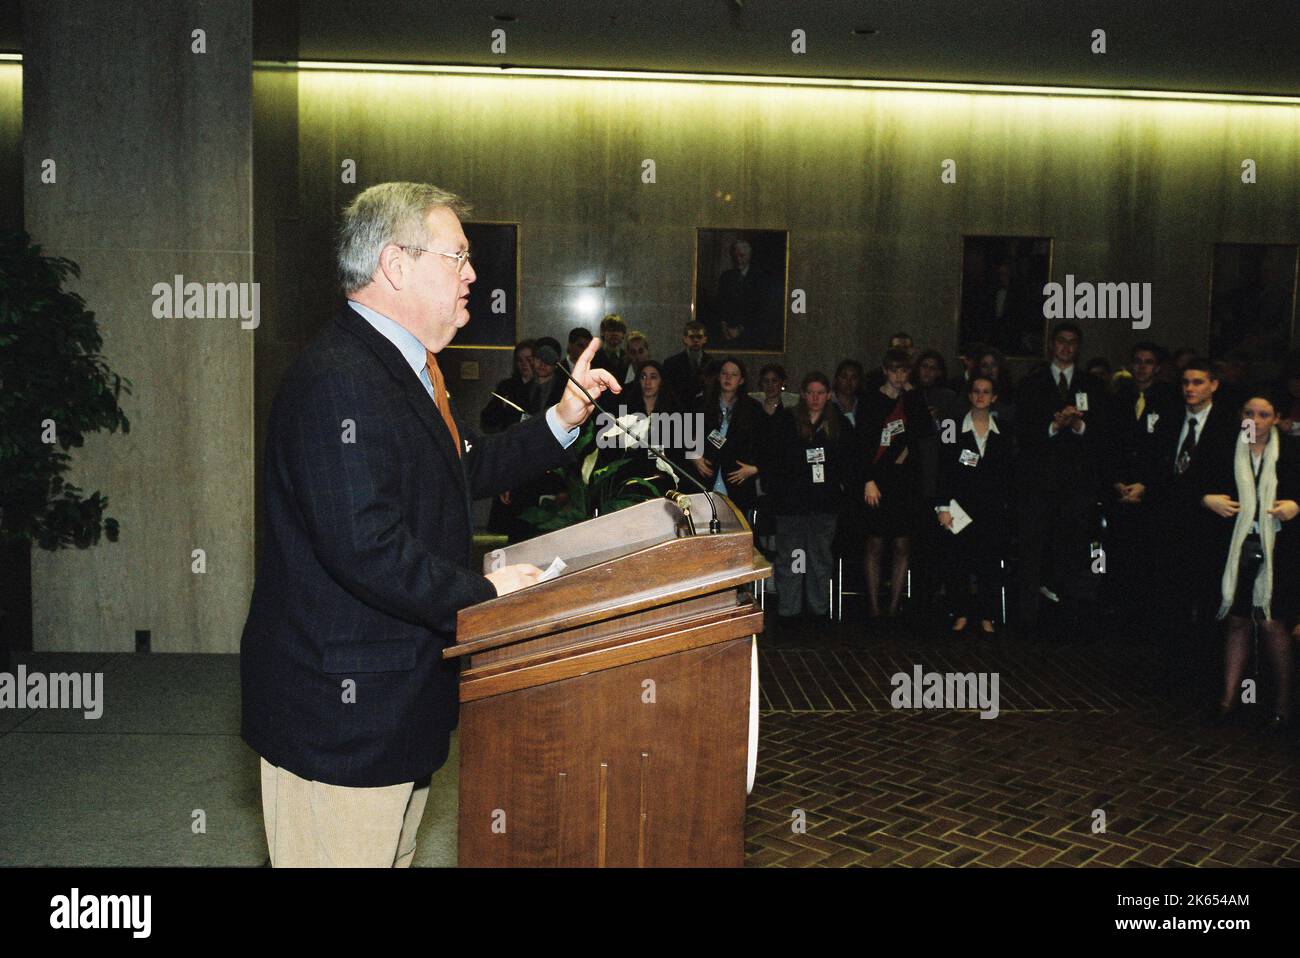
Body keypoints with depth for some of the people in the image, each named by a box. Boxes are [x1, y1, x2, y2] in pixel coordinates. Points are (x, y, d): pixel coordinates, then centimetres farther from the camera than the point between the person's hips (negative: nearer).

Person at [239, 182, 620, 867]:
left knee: (396, 852, 23)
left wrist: (561, 421, 12)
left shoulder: (408, 369, 12)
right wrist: (483, 594, -20)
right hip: (341, 708, -10)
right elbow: (366, 549, -31)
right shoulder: (337, 381, -24)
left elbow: (466, 468, 21)